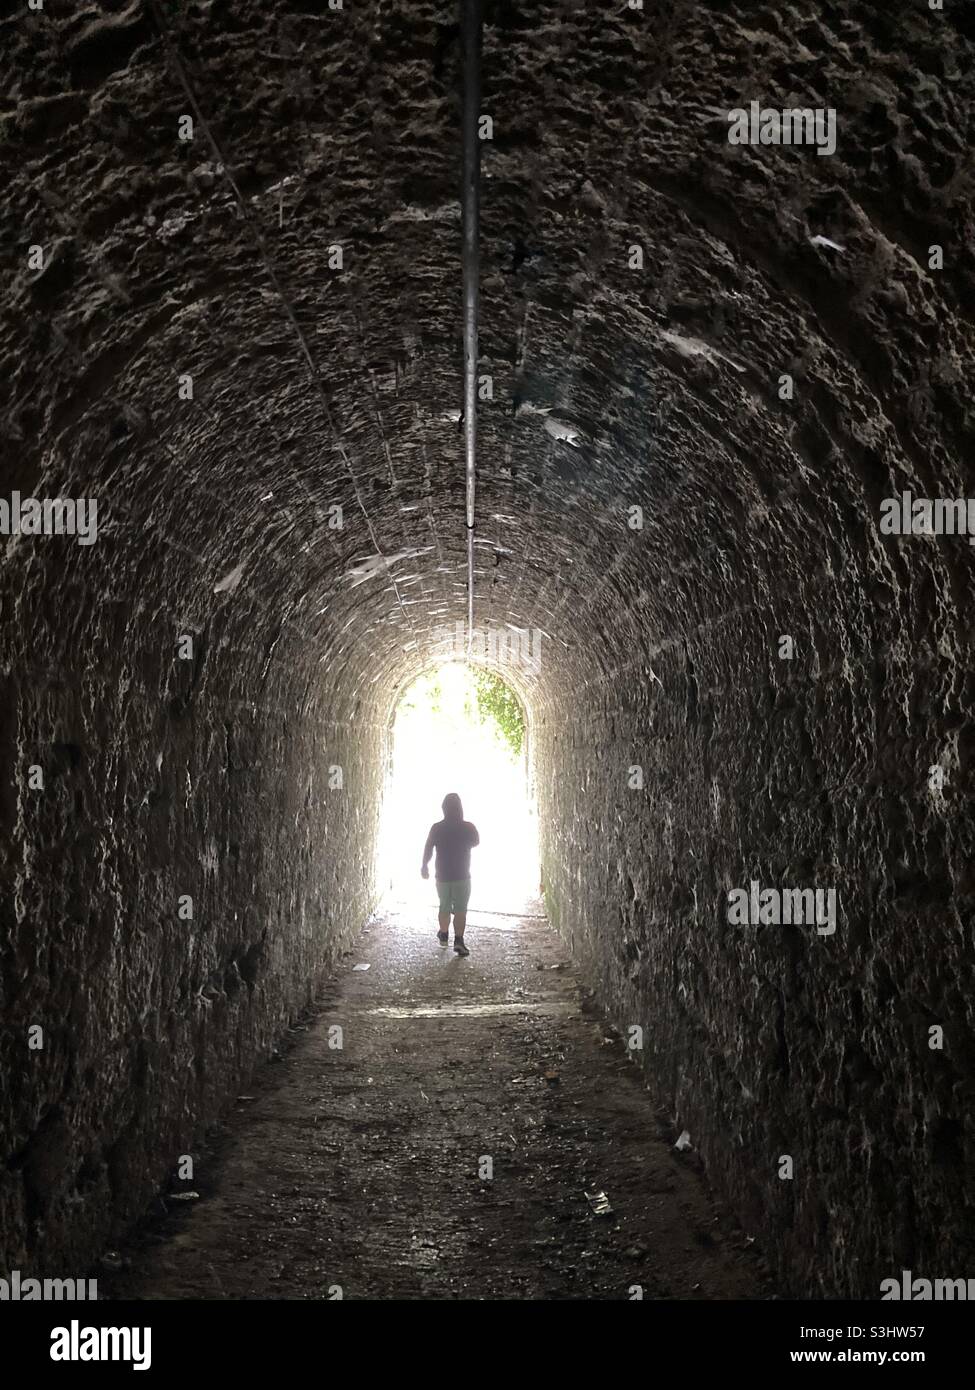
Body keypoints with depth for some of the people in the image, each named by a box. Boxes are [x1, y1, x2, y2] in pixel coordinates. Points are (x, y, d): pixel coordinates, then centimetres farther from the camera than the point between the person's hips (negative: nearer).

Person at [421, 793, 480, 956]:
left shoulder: (436, 828, -7)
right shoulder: (468, 827, -9)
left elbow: (427, 849, 0)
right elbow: (476, 842, 12)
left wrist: (424, 866, 15)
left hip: (442, 875, 2)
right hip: (462, 875, -2)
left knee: (444, 907, 19)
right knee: (460, 909, -2)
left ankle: (443, 935, 34)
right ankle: (458, 940, -13)